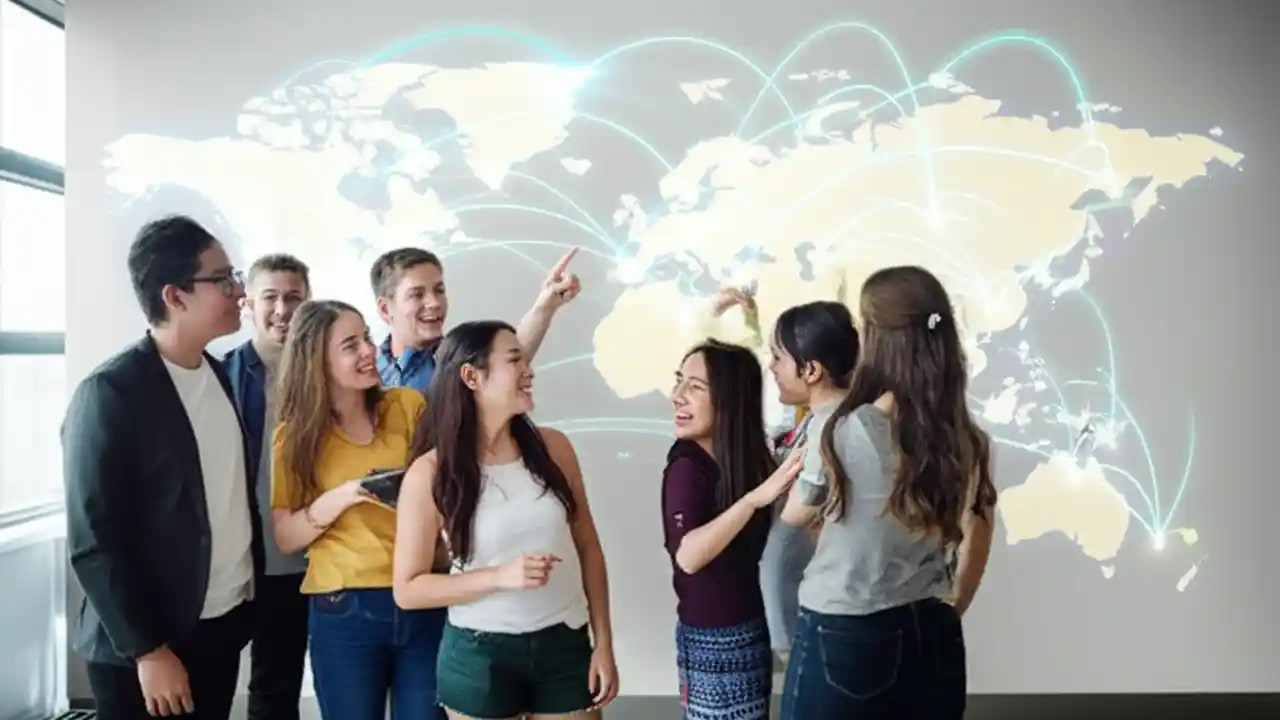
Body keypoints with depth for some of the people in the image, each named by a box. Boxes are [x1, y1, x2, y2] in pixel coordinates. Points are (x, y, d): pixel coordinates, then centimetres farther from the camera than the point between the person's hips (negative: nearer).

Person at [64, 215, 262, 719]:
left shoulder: (218, 374, 5)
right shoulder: (109, 393, -15)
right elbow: (93, 543, -15)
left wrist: (246, 596, 6)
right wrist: (147, 651, -14)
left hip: (224, 623, 6)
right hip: (148, 645, -6)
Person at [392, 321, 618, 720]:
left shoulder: (553, 447, -3)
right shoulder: (431, 472, -11)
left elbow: (588, 549, 4)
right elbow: (408, 589, -7)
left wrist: (603, 644, 3)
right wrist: (501, 577, -19)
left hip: (565, 644, 2)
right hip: (480, 654, -2)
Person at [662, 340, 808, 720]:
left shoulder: (749, 455, 2)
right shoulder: (688, 466, -18)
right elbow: (688, 556, -32)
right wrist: (755, 497, -40)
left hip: (750, 627, 7)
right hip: (713, 638, -7)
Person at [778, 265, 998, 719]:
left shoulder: (844, 432, -18)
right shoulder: (967, 441, -4)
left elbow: (794, 515, 0)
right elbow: (975, 546, 9)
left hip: (844, 637, -4)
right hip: (930, 636, 4)